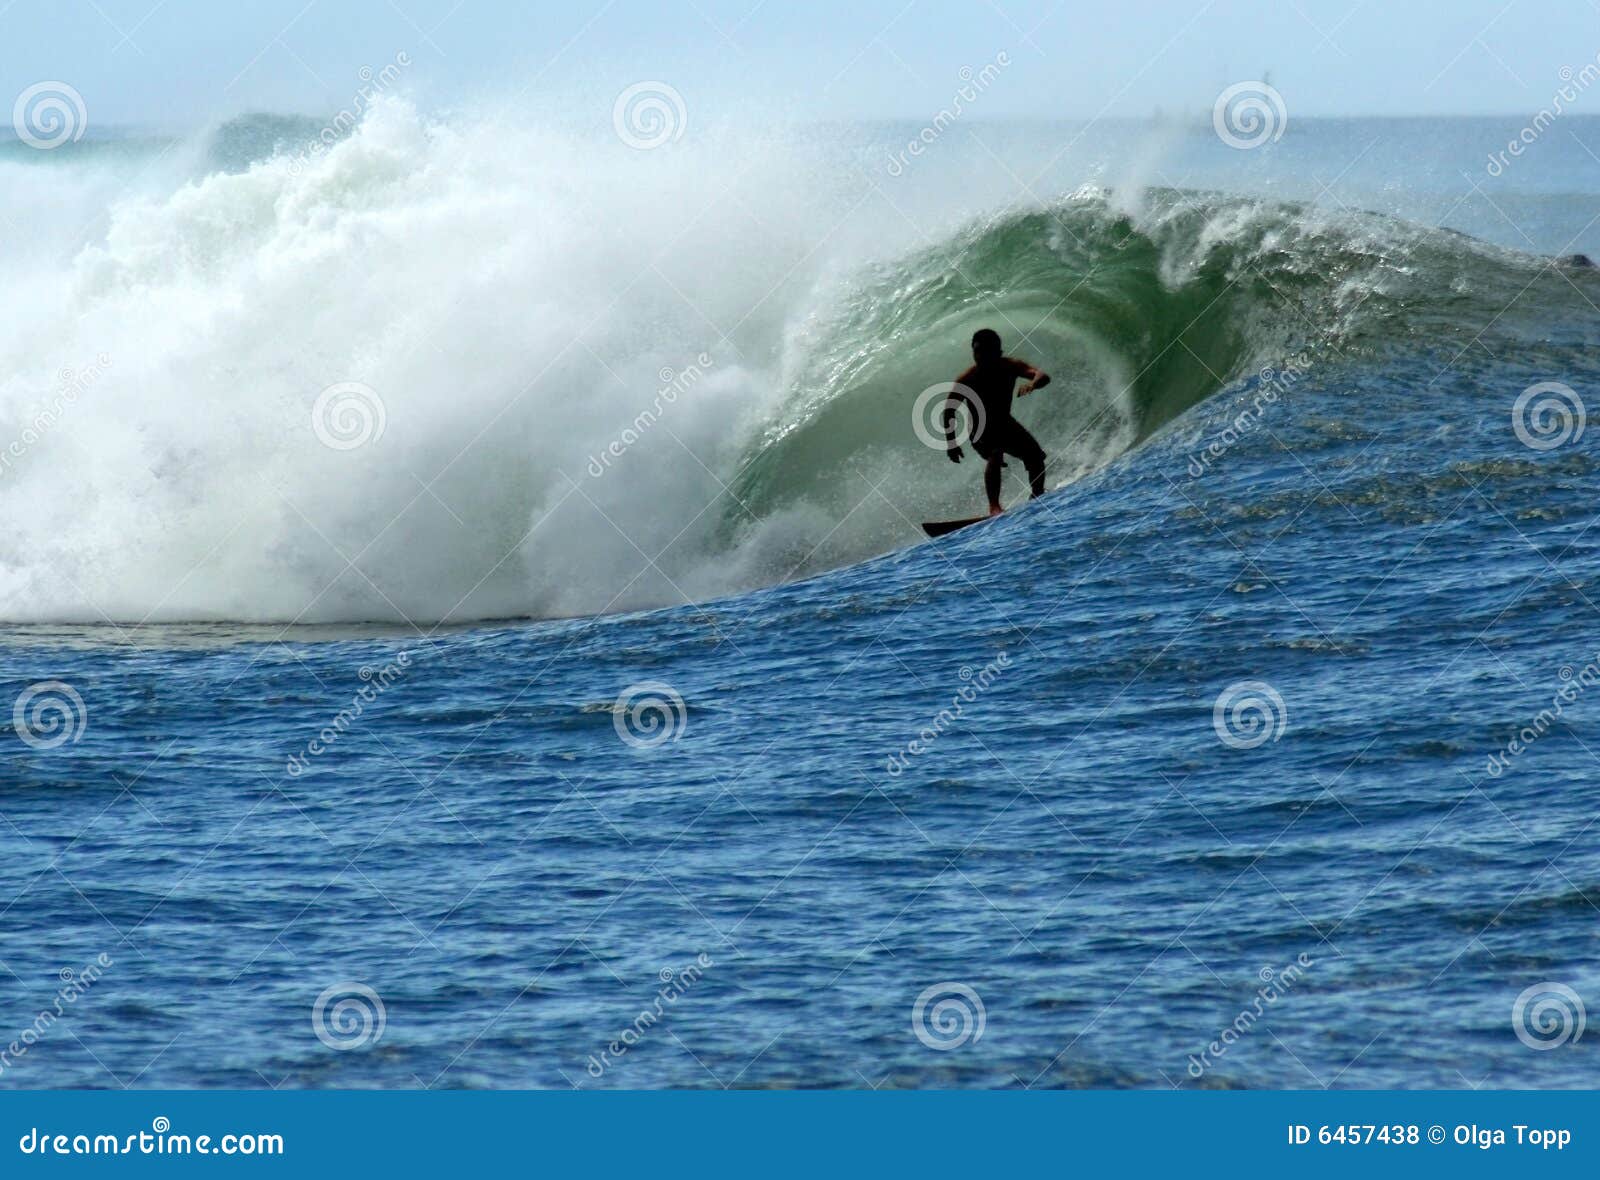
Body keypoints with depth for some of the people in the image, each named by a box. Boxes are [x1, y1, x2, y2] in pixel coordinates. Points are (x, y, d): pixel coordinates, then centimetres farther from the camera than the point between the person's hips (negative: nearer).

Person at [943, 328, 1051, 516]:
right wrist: (950, 442, -17)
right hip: (980, 430, -4)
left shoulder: (1009, 367, -18)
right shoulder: (967, 380, -25)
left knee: (1035, 456, -5)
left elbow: (1043, 376, -29)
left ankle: (1038, 497, 18)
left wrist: (1033, 383, -52)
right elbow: (949, 410, -15)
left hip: (1005, 424, 4)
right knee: (995, 455, -31)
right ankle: (994, 506, -33)